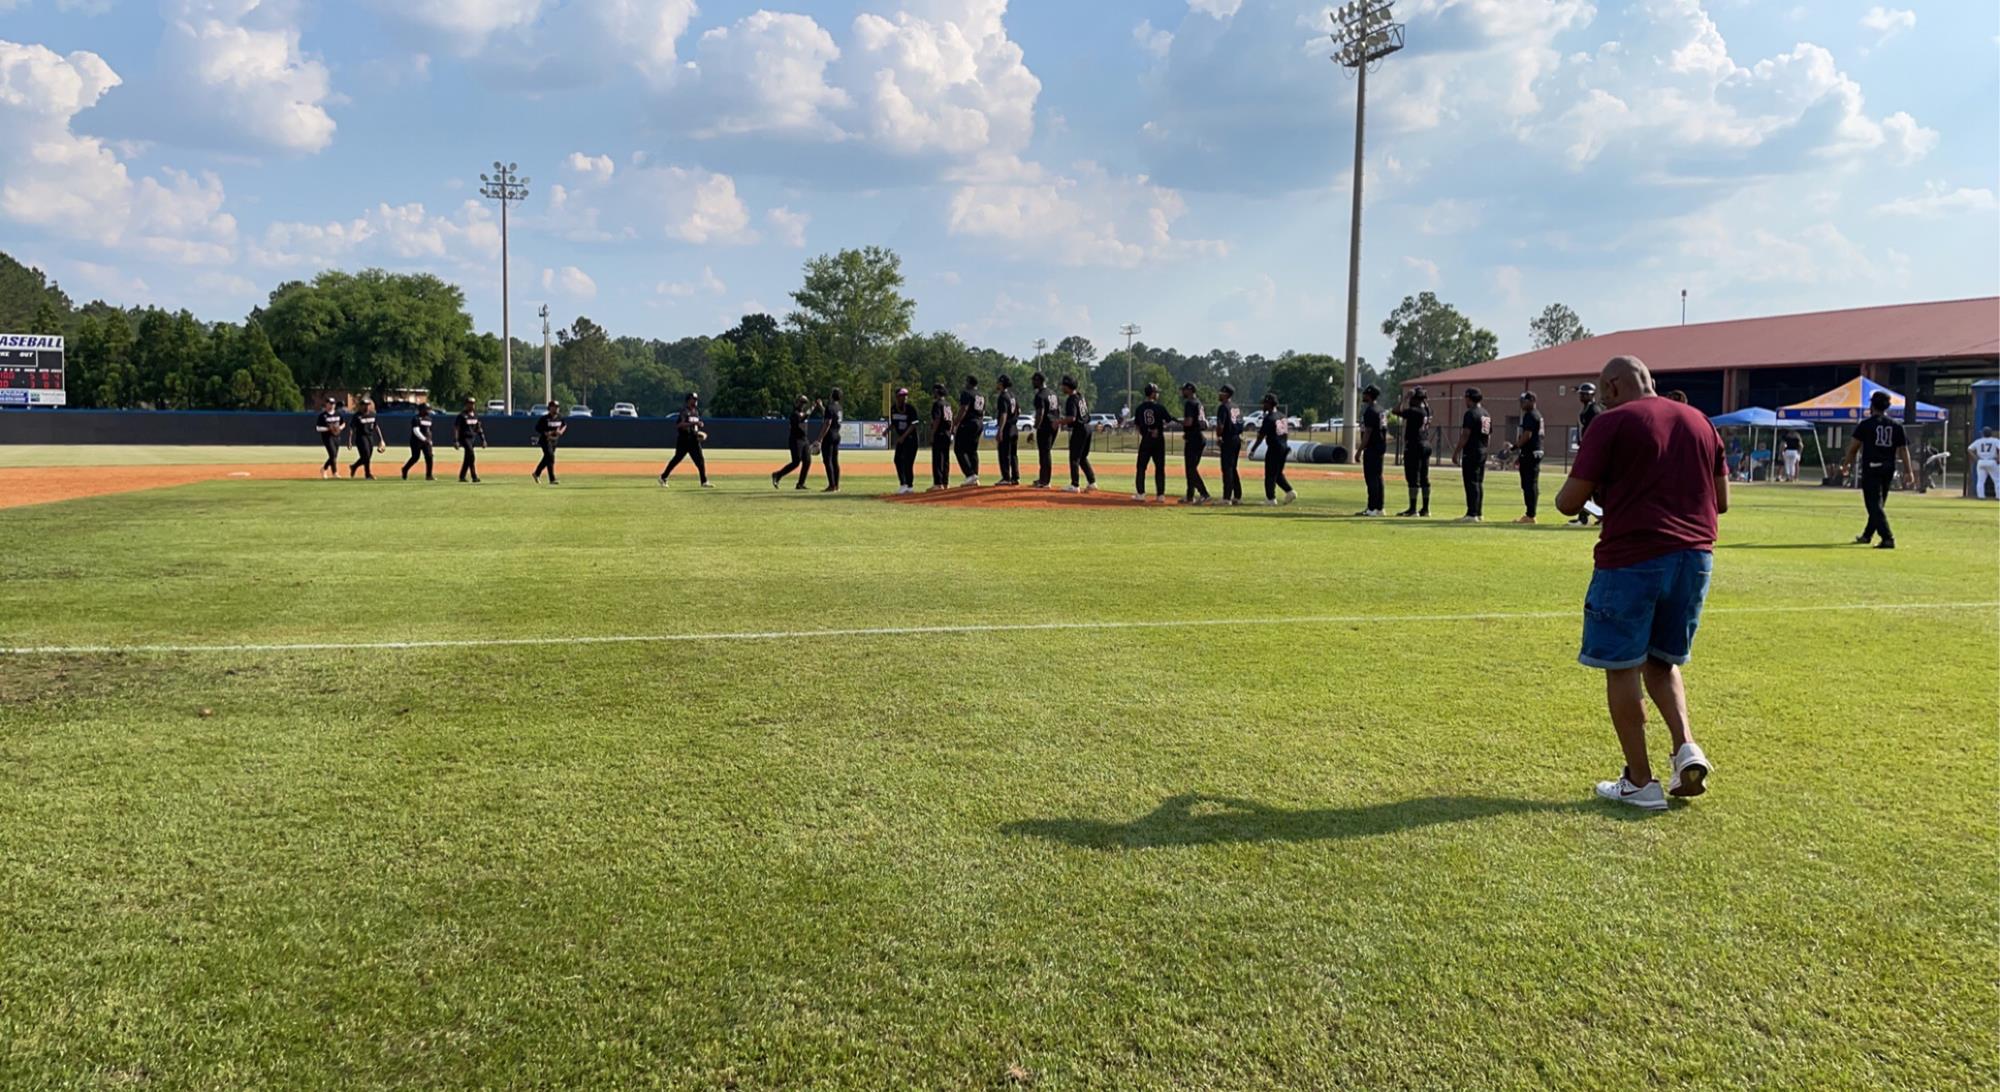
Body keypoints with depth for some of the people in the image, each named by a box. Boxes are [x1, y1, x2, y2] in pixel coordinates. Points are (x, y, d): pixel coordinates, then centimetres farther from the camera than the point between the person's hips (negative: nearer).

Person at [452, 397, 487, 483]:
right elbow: (455, 428, -13)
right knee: (471, 456, -17)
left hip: (472, 438, 8)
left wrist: (483, 440, 12)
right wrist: (455, 441, -19)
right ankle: (474, 477, -19)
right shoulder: (462, 415, -11)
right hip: (464, 438, -8)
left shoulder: (475, 415, 11)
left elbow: (479, 428, 17)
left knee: (468, 458, 11)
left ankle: (462, 476, 20)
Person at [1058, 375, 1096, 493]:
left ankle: (1074, 486, 0)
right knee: (1083, 457, 17)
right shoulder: (1081, 397, 11)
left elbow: (1072, 418, -27)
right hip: (1087, 427, 9)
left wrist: (1059, 421, -12)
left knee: (1074, 458, -2)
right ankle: (1092, 483, 15)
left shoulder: (1071, 400, -17)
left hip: (1079, 429, -9)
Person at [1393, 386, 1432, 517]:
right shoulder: (1427, 410, 9)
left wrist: (1405, 398, -9)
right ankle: (1425, 509, 14)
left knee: (1413, 478, -6)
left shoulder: (1413, 411, -15)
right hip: (1426, 445, 8)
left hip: (1414, 446, -8)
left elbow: (1396, 411, -17)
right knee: (1424, 478, 11)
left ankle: (1413, 509, -6)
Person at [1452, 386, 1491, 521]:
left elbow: (1465, 435, -17)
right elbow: (1489, 436, 18)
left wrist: (1457, 452, -16)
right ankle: (1479, 514, 15)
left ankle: (1472, 514, -11)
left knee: (1471, 483, -9)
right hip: (1483, 453, 9)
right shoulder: (1486, 414, 16)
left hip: (1471, 452, -9)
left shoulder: (1471, 413, -12)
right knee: (1479, 483, 12)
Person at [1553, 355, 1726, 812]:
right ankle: (1686, 746, 0)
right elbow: (1721, 500, 18)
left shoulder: (1612, 422, -5)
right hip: (1696, 556, 6)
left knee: (1622, 667, 4)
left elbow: (1570, 502, -7)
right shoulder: (1699, 421, 14)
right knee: (1662, 662, 21)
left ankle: (1640, 782, 7)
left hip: (1633, 558, -6)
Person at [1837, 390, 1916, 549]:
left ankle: (1888, 538, -20)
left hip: (1871, 468, -5)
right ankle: (1867, 535, 33)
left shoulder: (1866, 424, -4)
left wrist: (1846, 464, 9)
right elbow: (1903, 450, 4)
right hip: (1888, 470, 5)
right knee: (1878, 504, 18)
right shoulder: (1896, 426, 8)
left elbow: (1853, 447, -4)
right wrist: (1909, 472, 4)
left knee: (1875, 505, -7)